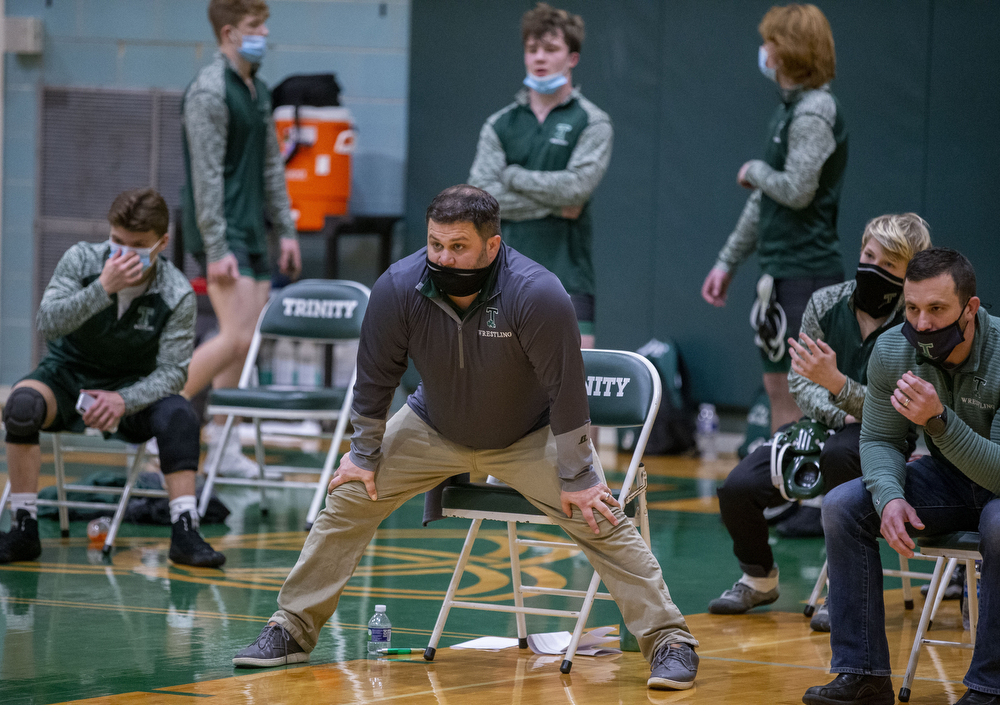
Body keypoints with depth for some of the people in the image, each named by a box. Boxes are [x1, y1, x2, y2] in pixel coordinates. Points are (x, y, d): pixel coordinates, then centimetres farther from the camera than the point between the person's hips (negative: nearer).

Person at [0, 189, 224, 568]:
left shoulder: (177, 295, -14)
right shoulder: (81, 260, -13)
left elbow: (173, 370, -16)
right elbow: (48, 321, -23)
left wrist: (124, 401, -33)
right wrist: (103, 288, -36)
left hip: (134, 386, 0)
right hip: (69, 374, 0)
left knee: (179, 416, -31)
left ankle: (185, 532, -26)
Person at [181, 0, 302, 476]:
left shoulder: (258, 92, 15)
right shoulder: (209, 92, -13)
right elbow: (207, 174, -17)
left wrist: (286, 230, 17)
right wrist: (217, 250, -20)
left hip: (252, 233, 9)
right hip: (221, 234, -9)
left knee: (246, 343, 5)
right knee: (236, 338, -17)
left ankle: (223, 448, 9)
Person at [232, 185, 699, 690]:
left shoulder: (537, 295, -34)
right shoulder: (397, 289, -26)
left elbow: (566, 391, -25)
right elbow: (374, 379, -10)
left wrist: (576, 478, -20)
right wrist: (364, 455, -3)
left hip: (529, 435, -2)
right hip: (433, 429, 3)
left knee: (600, 518, -16)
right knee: (349, 497, -6)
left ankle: (669, 642, -5)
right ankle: (292, 631, 7)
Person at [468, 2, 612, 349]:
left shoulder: (592, 123, 3)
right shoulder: (500, 125, 11)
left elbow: (577, 185, -13)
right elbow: (480, 196, -2)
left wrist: (513, 176, -3)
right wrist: (553, 204, -9)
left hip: (567, 278, -3)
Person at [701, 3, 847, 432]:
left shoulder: (814, 114, -13)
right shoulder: (788, 111, 16)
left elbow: (796, 191, -22)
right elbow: (765, 200, 21)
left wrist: (755, 171, -3)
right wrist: (728, 262, 21)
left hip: (806, 274, -10)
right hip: (784, 272, 10)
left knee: (794, 396, -9)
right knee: (779, 390, 12)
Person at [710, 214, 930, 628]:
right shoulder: (826, 303, -1)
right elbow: (800, 382, 3)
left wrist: (837, 384, -35)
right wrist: (838, 414, -16)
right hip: (821, 426, 5)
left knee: (840, 453, -40)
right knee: (738, 489, -17)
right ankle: (759, 579, 15)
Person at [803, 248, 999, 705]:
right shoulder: (892, 350, -14)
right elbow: (879, 440, -3)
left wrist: (938, 420, -45)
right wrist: (889, 497, -25)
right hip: (948, 479, 5)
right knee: (843, 506, -14)